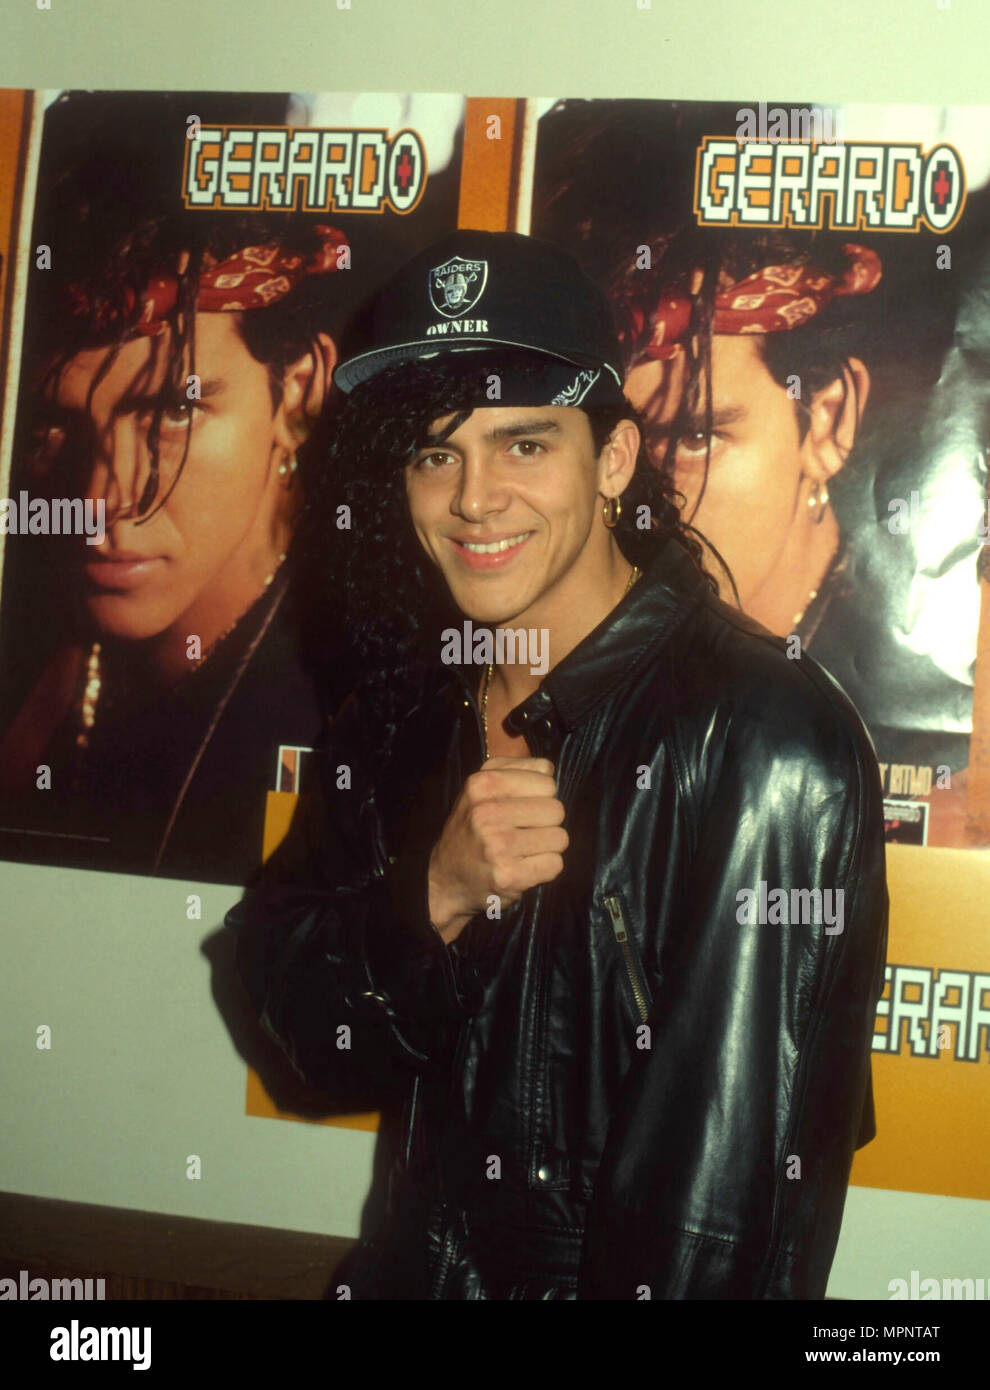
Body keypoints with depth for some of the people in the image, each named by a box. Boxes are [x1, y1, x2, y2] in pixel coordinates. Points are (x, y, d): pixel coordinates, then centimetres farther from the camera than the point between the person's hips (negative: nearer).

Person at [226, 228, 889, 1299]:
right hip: (414, 1266, 5)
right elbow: (318, 1043, -5)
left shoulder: (768, 749, -22)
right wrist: (434, 898, -20)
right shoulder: (405, 709, -2)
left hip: (626, 1275, -5)